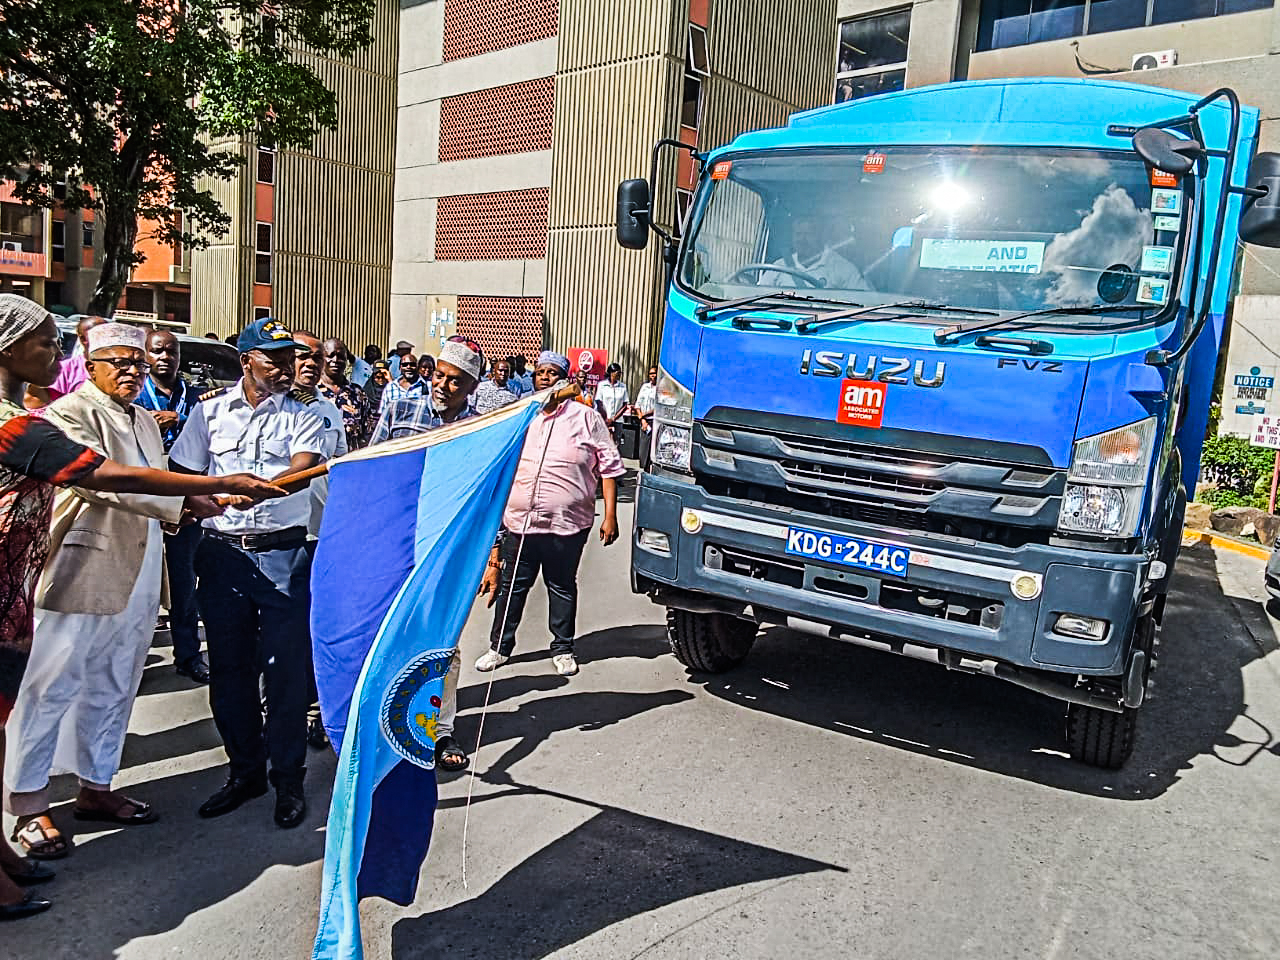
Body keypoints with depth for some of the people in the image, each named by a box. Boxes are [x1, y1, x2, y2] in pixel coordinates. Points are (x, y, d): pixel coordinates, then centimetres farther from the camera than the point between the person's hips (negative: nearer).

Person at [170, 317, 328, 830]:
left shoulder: (302, 418, 1)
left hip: (285, 553, -2)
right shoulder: (210, 412, 8)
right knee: (229, 668, 11)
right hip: (223, 552, 3)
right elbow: (181, 477, 13)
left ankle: (288, 777, 16)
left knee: (286, 669, 0)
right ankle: (245, 771, 28)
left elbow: (302, 469, -18)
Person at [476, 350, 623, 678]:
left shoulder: (586, 418, 0)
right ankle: (500, 647, 25)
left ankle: (563, 649, 25)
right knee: (511, 585, 10)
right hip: (519, 521, 3)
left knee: (562, 587, 10)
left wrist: (610, 516, -6)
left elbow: (609, 467, -1)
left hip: (567, 524, -3)